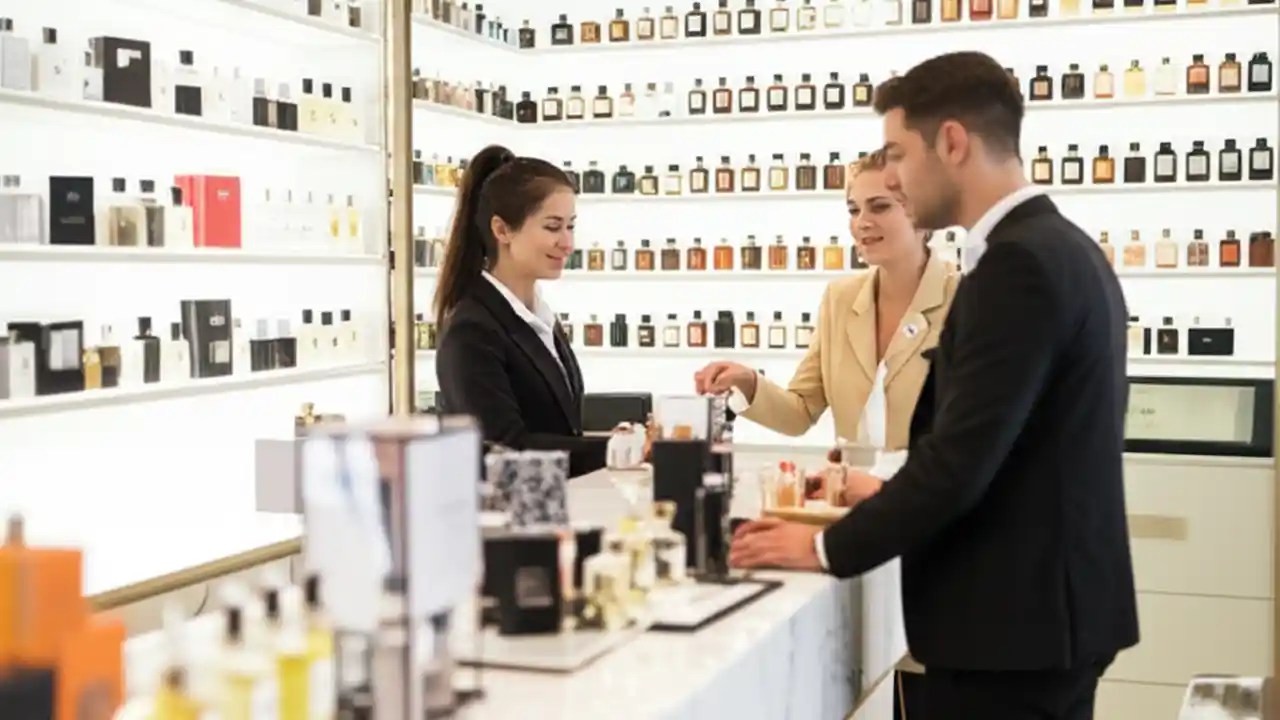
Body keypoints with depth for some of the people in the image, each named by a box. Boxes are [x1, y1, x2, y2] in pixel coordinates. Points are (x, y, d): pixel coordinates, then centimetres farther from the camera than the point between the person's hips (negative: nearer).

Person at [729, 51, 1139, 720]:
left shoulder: (1017, 264, -20)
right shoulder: (1059, 250, 11)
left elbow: (962, 457, -24)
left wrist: (828, 547, -14)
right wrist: (892, 494, 15)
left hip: (1011, 620, -9)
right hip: (1050, 606, 9)